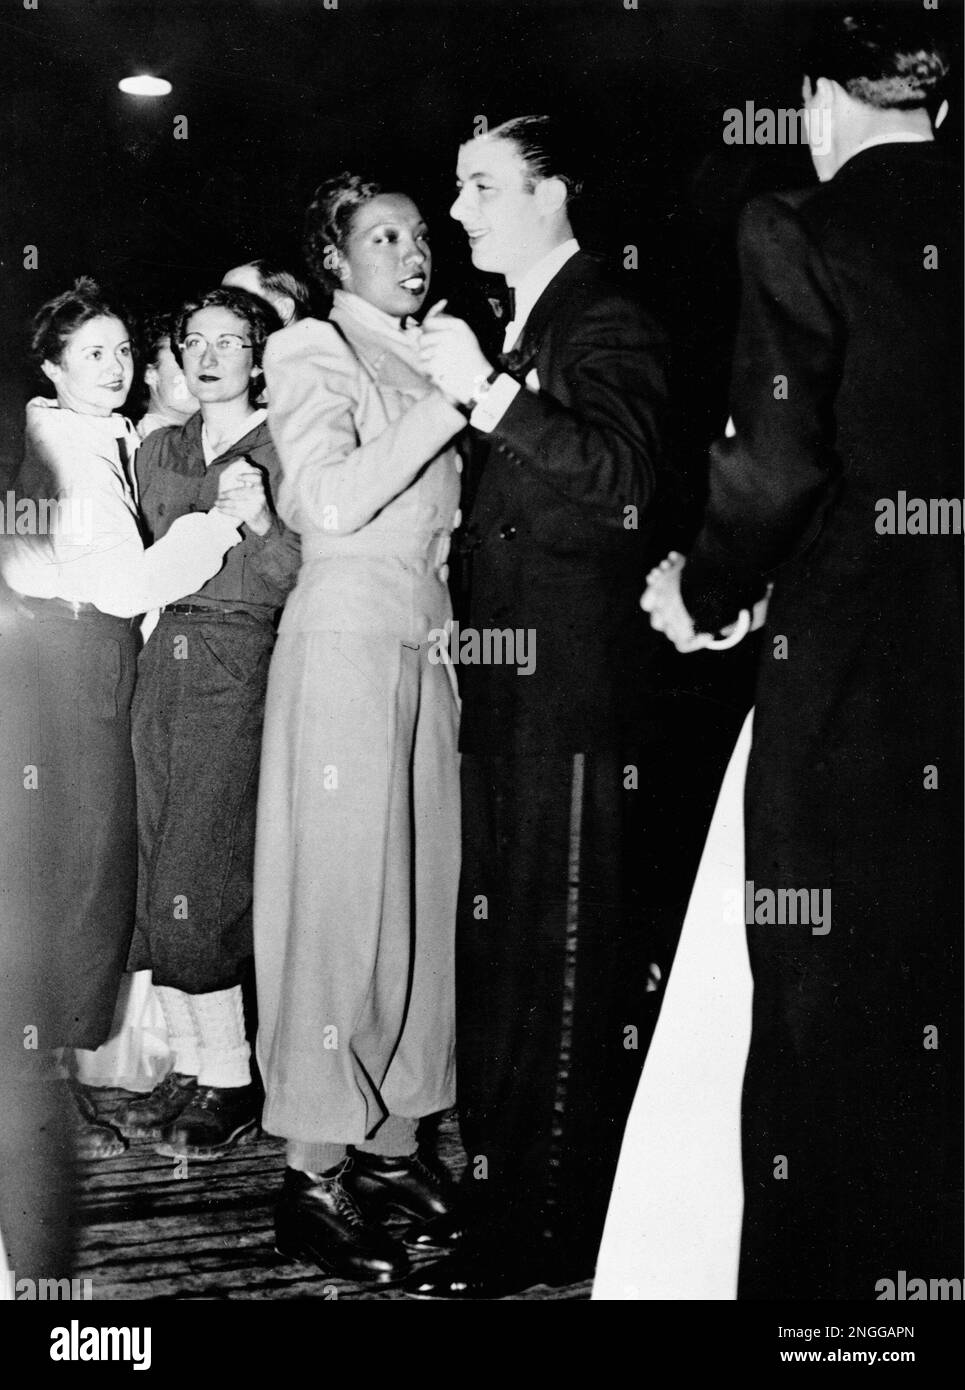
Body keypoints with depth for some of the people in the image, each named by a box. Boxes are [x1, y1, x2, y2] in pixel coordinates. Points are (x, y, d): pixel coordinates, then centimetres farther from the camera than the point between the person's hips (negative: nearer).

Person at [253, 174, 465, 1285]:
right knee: (339, 896, -5)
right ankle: (314, 1180, 4)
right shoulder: (312, 351, 0)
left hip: (423, 648, 7)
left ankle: (392, 1142, 17)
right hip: (344, 640, -7)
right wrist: (447, 402, -15)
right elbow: (332, 500, -17)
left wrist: (473, 387, 8)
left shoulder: (418, 362, 20)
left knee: (423, 890, 6)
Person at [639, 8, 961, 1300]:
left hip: (847, 666, -4)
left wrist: (705, 589, 2)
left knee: (828, 988, 8)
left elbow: (778, 463, -14)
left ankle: (820, 1258, 20)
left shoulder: (799, 230, -7)